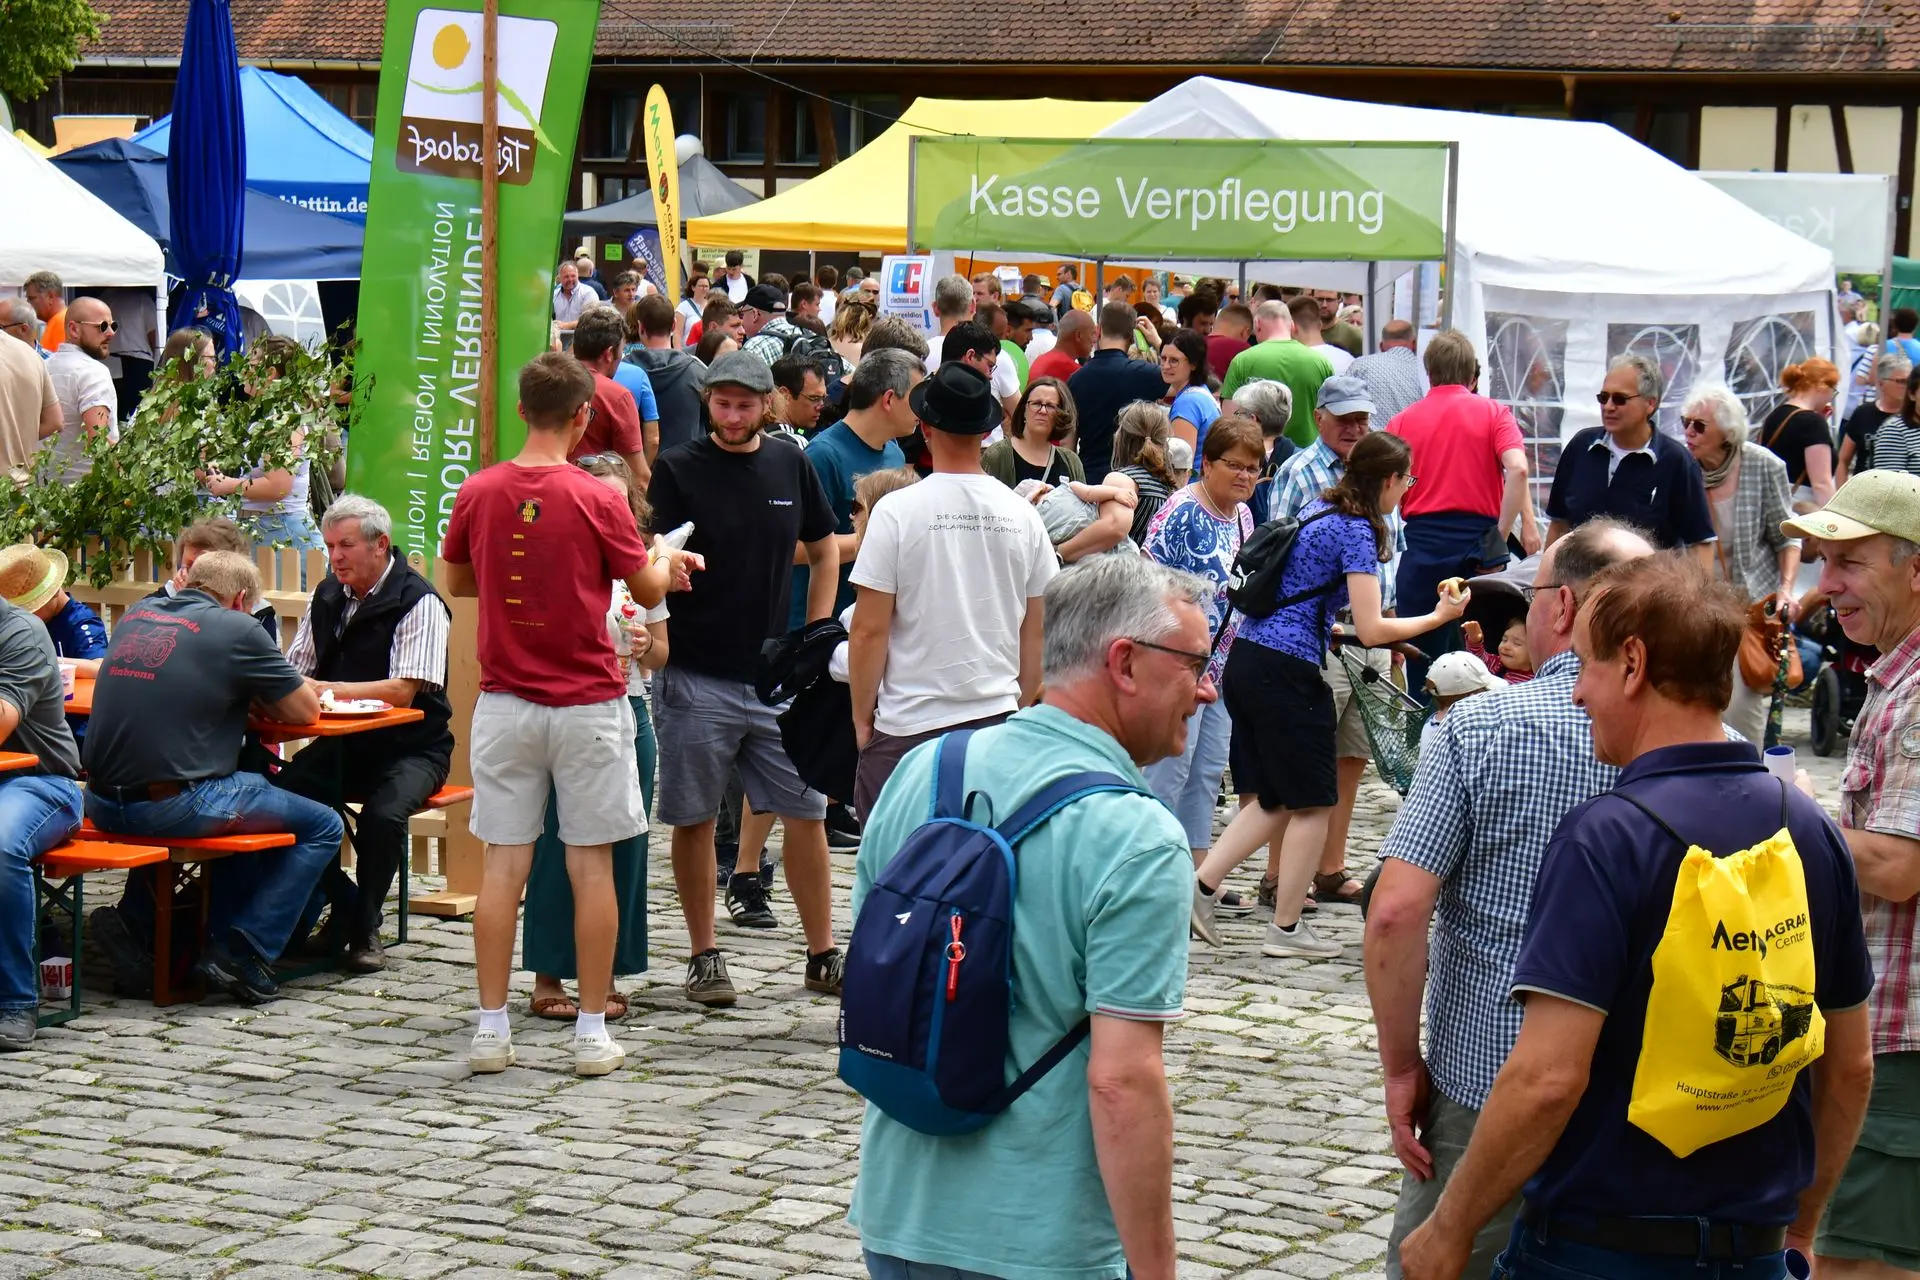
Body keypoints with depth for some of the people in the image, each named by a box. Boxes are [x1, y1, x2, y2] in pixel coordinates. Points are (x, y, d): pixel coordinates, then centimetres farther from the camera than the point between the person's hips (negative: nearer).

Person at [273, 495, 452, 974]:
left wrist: (323, 690, -26)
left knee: (383, 813, -34)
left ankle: (364, 929, -12)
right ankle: (338, 909, -6)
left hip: (410, 746, -6)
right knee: (279, 794, -21)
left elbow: (402, 691, -22)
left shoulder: (418, 602, -13)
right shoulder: (327, 596, 9)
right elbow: (294, 671, 14)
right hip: (343, 743, 6)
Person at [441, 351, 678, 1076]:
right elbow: (649, 591, 1)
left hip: (504, 704, 3)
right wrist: (664, 560, 22)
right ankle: (592, 1032, 8)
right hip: (586, 704, -3)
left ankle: (491, 1029, 8)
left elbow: (457, 581, 15)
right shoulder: (597, 500, -11)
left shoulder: (478, 494, -1)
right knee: (591, 865, 5)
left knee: (503, 865, 6)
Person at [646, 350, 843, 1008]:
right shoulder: (678, 471, -3)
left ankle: (822, 953, 12)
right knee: (693, 818, 3)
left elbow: (826, 552, 18)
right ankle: (705, 956, 14)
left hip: (778, 676, 3)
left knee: (806, 812, 3)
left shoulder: (791, 466, 7)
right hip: (697, 677, -3)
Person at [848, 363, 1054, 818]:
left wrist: (861, 717, 4)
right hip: (998, 717, 4)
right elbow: (1037, 632, 11)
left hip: (909, 726, -4)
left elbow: (869, 630, -7)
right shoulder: (1021, 515, 4)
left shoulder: (897, 511, -7)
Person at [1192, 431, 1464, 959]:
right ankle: (1286, 928, 8)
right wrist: (1438, 617, -2)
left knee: (1275, 798, 16)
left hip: (1247, 658, 9)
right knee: (1312, 802, 4)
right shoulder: (1357, 531, -12)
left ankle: (1202, 884, 6)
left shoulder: (1317, 511, 15)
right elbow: (1371, 629, -13)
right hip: (1286, 672, -9)